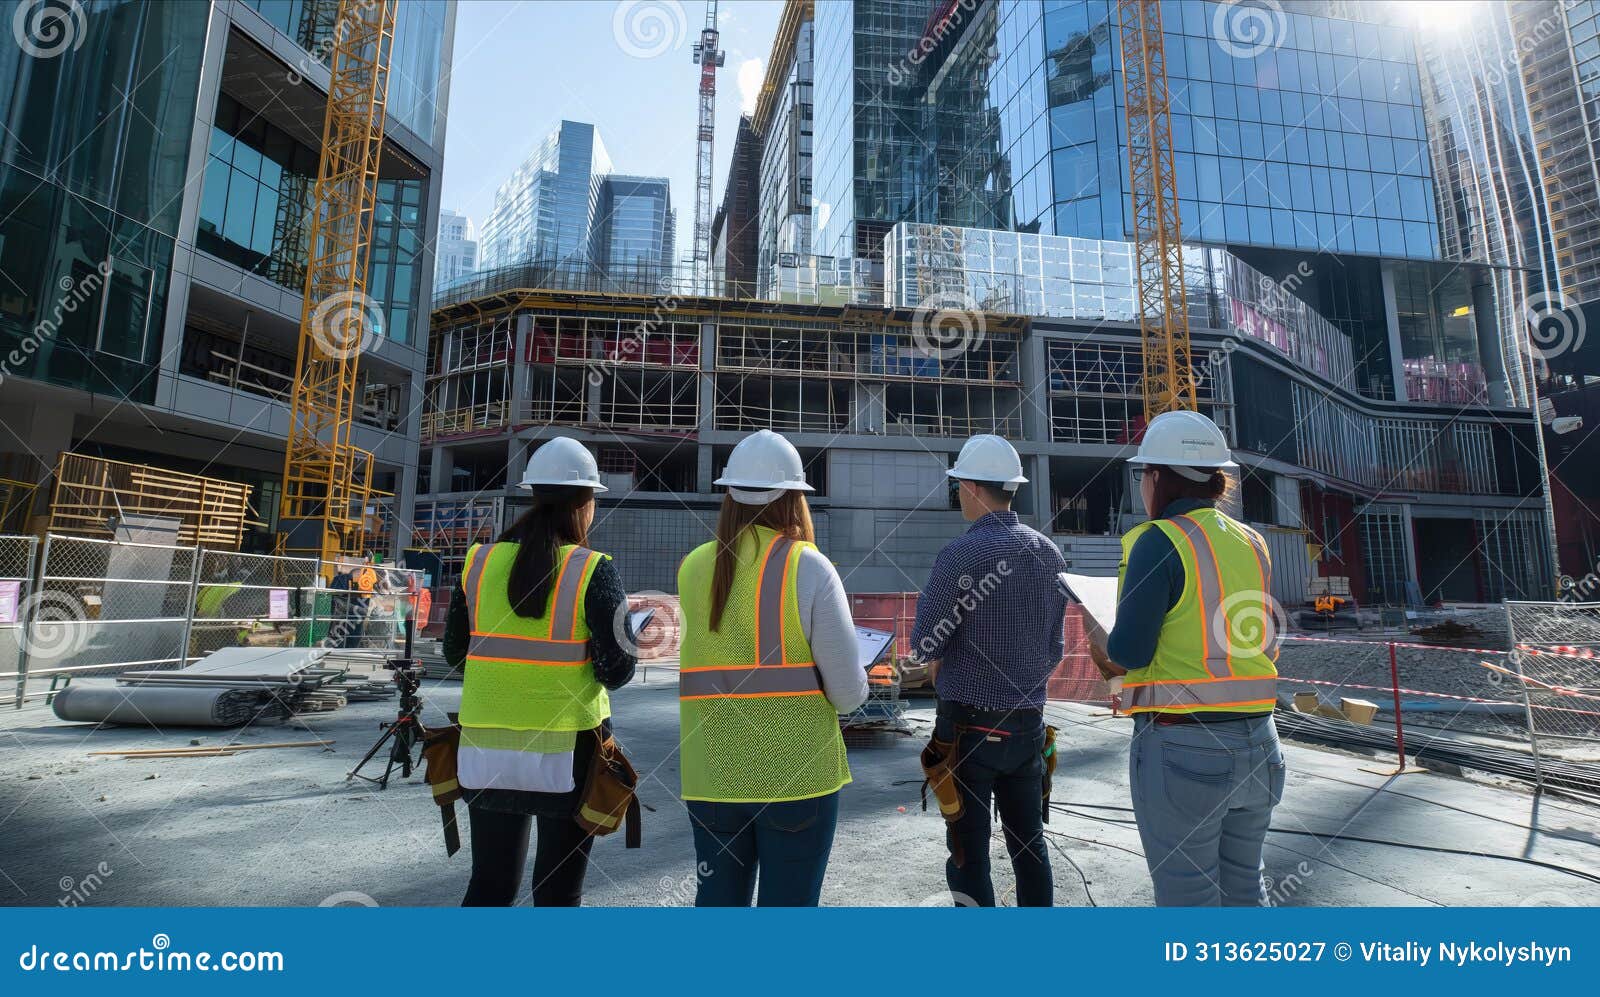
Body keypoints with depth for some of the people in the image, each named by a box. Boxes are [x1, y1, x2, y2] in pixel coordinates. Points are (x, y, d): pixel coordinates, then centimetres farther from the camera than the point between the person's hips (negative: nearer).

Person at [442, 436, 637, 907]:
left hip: (487, 749, 4)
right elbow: (617, 670, -13)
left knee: (489, 885, 19)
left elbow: (454, 653, 6)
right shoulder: (594, 572, -13)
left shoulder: (481, 562, -1)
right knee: (558, 893, 13)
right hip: (567, 753, -3)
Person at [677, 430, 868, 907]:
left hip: (711, 775, 4)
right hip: (797, 773, -3)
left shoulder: (692, 567, -1)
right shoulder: (808, 567, -10)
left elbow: (685, 668, -3)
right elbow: (849, 692, -12)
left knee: (718, 898, 19)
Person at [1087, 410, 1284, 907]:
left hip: (1181, 748, -7)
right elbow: (1264, 644, 13)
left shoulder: (1160, 541, -15)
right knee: (1244, 890, 22)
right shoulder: (1252, 542, 6)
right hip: (1255, 740, 7)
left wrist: (1100, 643, 2)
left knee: (1187, 899, 8)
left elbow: (1128, 655, -18)